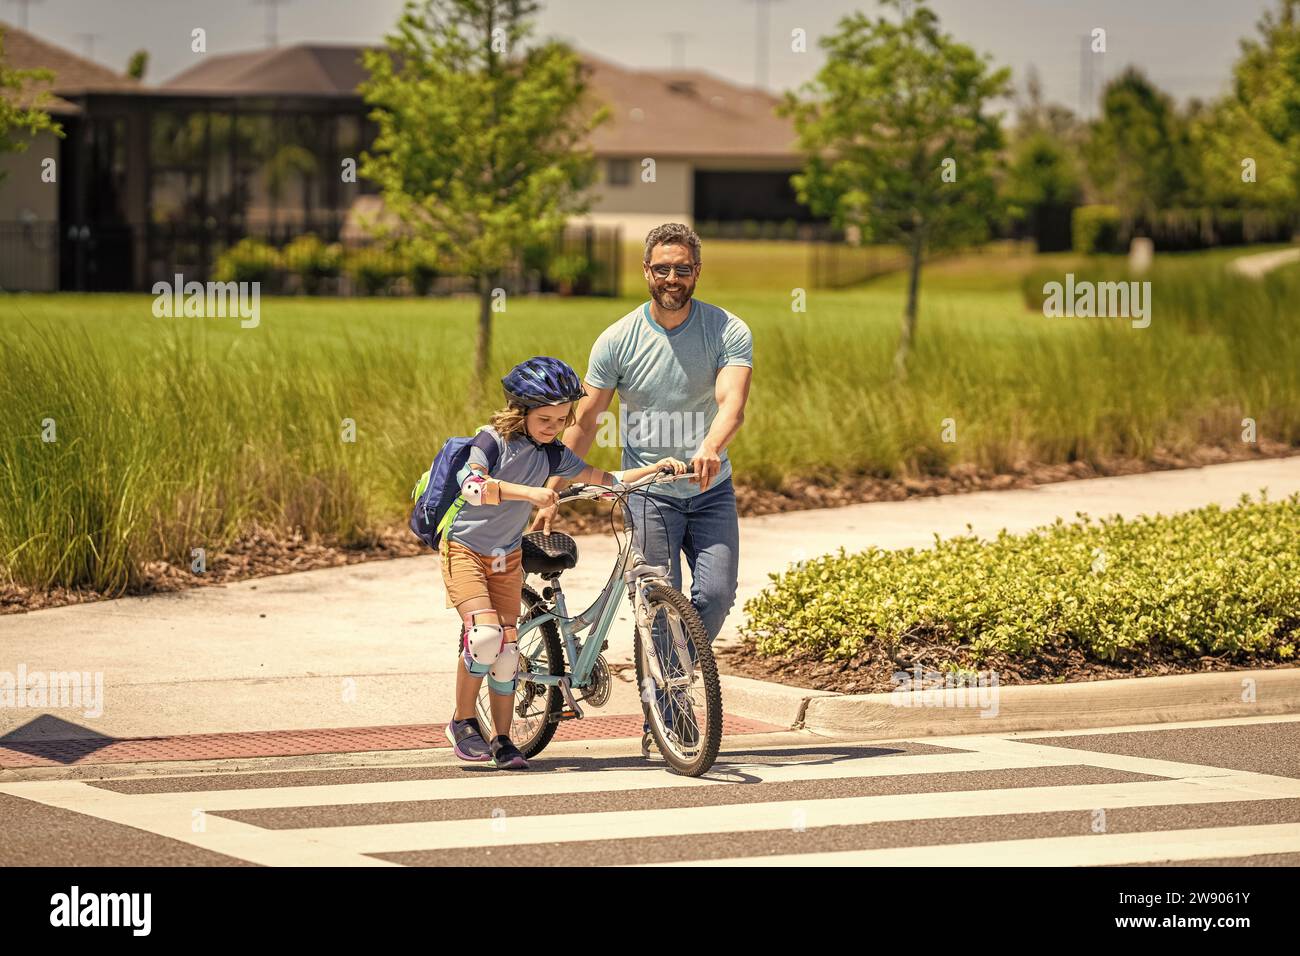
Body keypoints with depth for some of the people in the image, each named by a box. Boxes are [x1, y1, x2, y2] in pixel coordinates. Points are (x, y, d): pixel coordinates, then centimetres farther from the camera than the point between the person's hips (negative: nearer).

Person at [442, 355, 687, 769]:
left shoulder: (551, 454, -1)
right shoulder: (493, 440, -17)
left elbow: (604, 480, 3)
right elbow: (472, 483, -36)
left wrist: (657, 468, -9)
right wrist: (529, 493, -47)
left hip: (506, 556, 6)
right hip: (465, 548, -6)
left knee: (506, 647, 2)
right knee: (485, 633, -22)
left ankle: (502, 741, 10)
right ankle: (462, 722, -5)